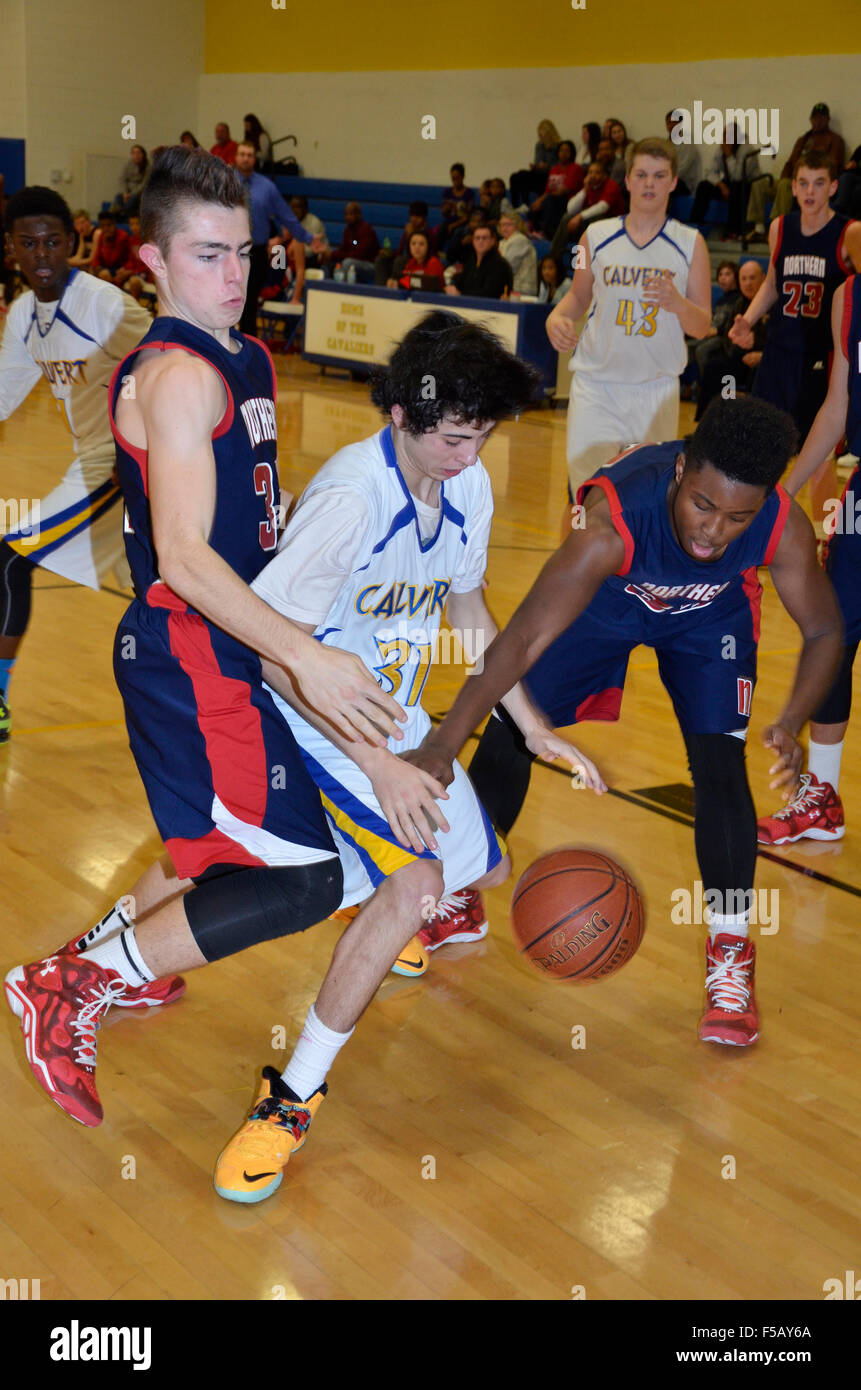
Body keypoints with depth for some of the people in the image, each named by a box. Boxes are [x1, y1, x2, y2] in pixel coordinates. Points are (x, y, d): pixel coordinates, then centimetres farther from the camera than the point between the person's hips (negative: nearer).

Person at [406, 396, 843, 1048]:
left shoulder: (784, 529, -34)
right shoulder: (613, 520, -43)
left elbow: (825, 632, -17)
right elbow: (523, 641, -43)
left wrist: (792, 723, -34)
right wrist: (441, 747, -46)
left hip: (709, 616, 1)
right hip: (605, 601, -1)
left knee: (720, 762, -15)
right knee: (508, 737, 0)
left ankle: (731, 955, 3)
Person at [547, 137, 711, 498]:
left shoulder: (690, 243, 2)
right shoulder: (597, 236, 5)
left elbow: (701, 327, 2)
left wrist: (677, 303, -20)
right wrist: (556, 319, -3)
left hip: (657, 389, 0)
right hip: (597, 386, 0)